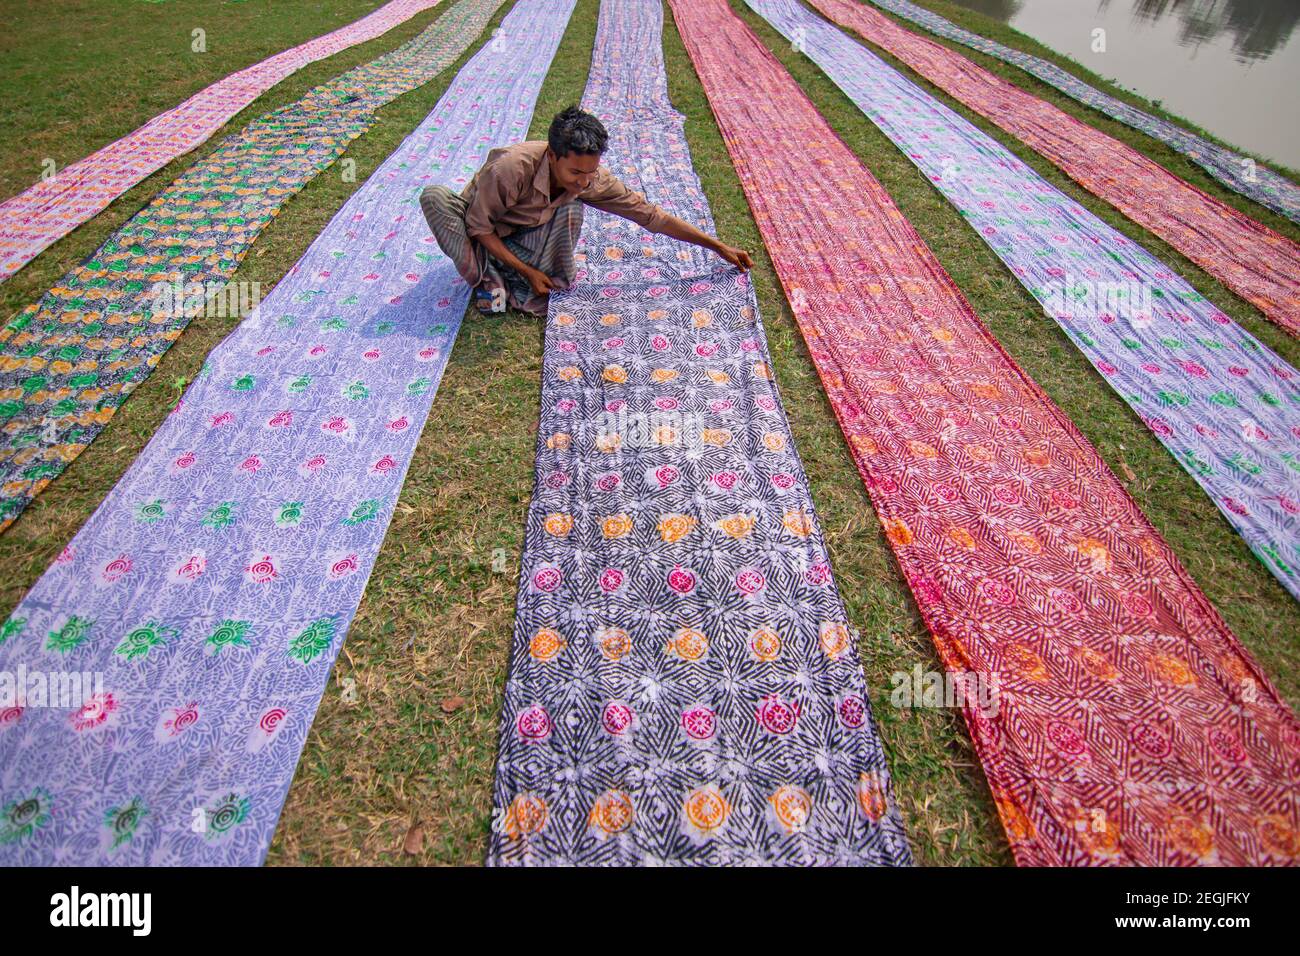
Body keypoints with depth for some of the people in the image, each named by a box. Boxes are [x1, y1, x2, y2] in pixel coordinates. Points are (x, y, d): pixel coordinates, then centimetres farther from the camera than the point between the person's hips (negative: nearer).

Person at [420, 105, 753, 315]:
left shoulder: (594, 179, -23)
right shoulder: (513, 167, -37)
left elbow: (650, 214, -19)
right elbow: (479, 226, -25)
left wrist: (718, 246, -18)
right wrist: (526, 271, -29)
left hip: (523, 237, 3)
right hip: (480, 225, -2)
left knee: (572, 208, -28)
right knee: (434, 196, -33)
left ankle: (519, 289, -23)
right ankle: (486, 280, -22)